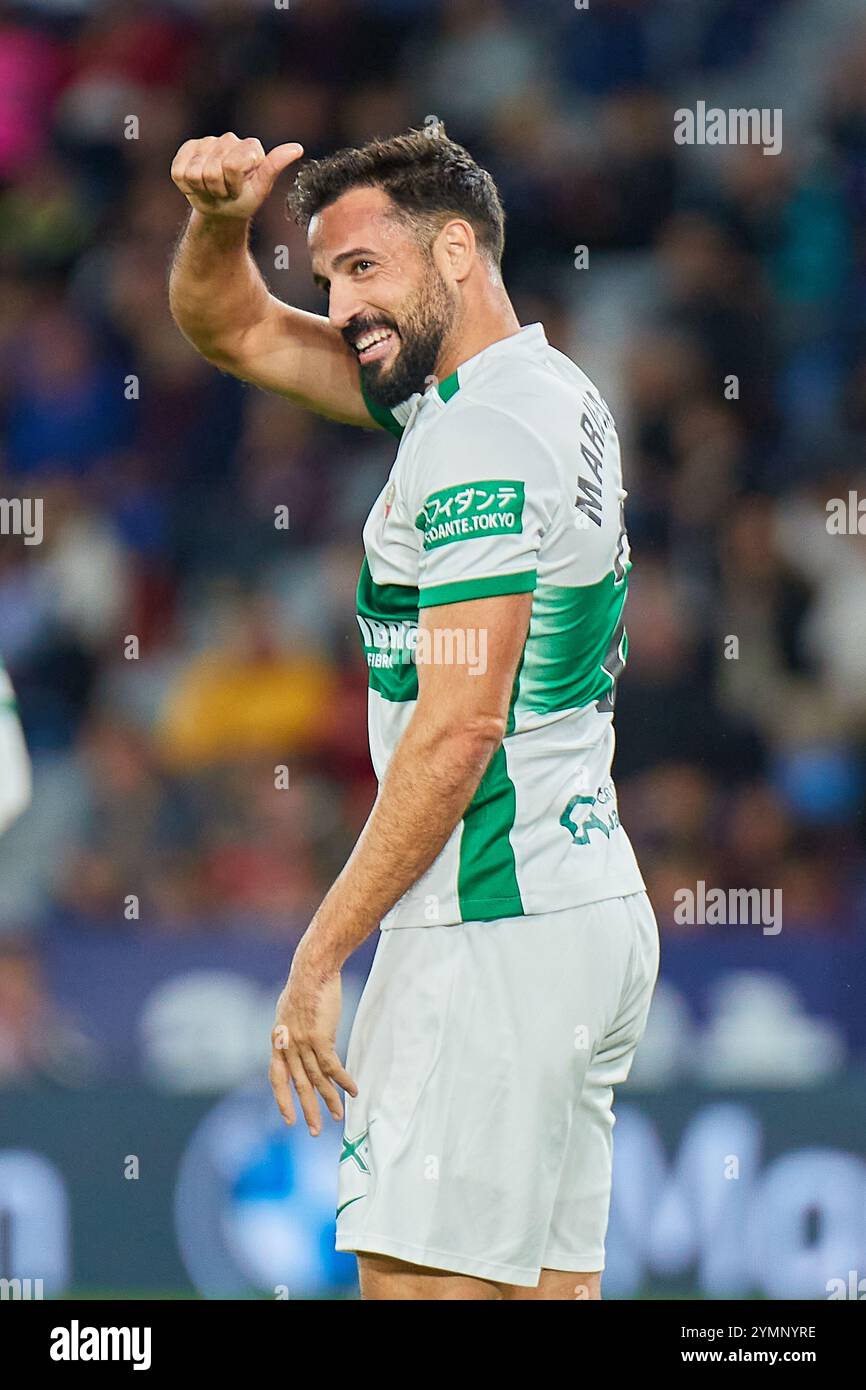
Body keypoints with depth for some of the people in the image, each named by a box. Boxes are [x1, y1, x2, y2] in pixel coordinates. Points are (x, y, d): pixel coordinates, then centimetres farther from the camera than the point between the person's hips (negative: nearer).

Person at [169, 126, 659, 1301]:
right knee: (551, 1282, 7)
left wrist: (319, 956, -17)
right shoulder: (546, 393, 15)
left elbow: (457, 729, -20)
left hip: (494, 930, -10)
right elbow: (233, 330, 21)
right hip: (593, 906, 10)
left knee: (418, 1282, -12)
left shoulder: (484, 440, -15)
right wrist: (218, 222, -1)